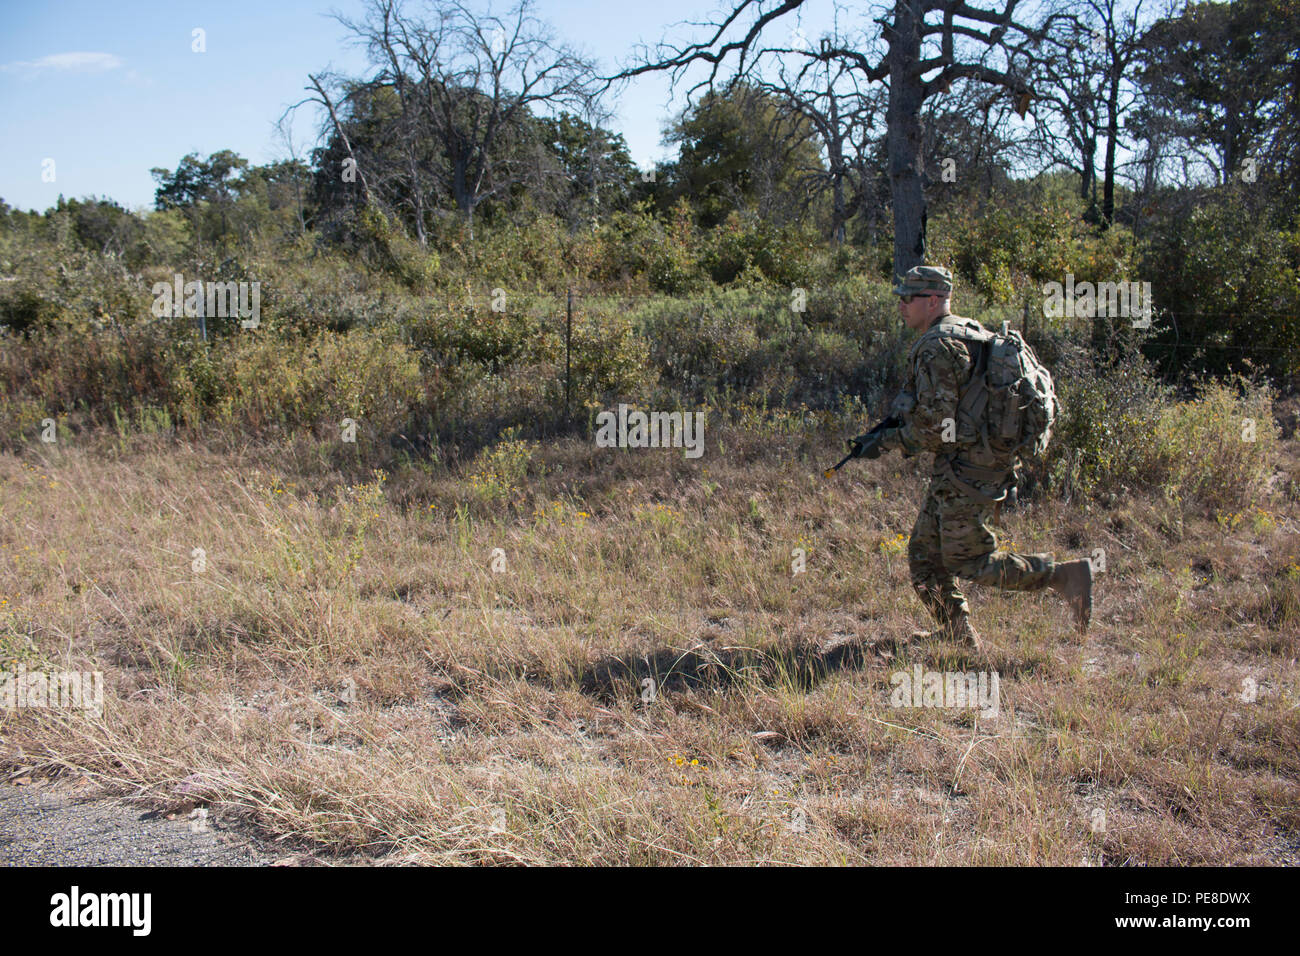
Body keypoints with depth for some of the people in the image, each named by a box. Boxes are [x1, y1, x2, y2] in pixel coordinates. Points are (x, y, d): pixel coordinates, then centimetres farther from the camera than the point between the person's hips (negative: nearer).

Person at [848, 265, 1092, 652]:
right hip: (970, 462, 10)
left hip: (966, 468, -10)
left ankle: (1065, 575, 1)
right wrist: (889, 426, 13)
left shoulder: (937, 348, -19)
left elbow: (933, 427, -22)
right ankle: (957, 634, 21)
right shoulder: (966, 331, 13)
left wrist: (884, 443, -8)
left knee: (968, 560, -2)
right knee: (925, 552, 14)